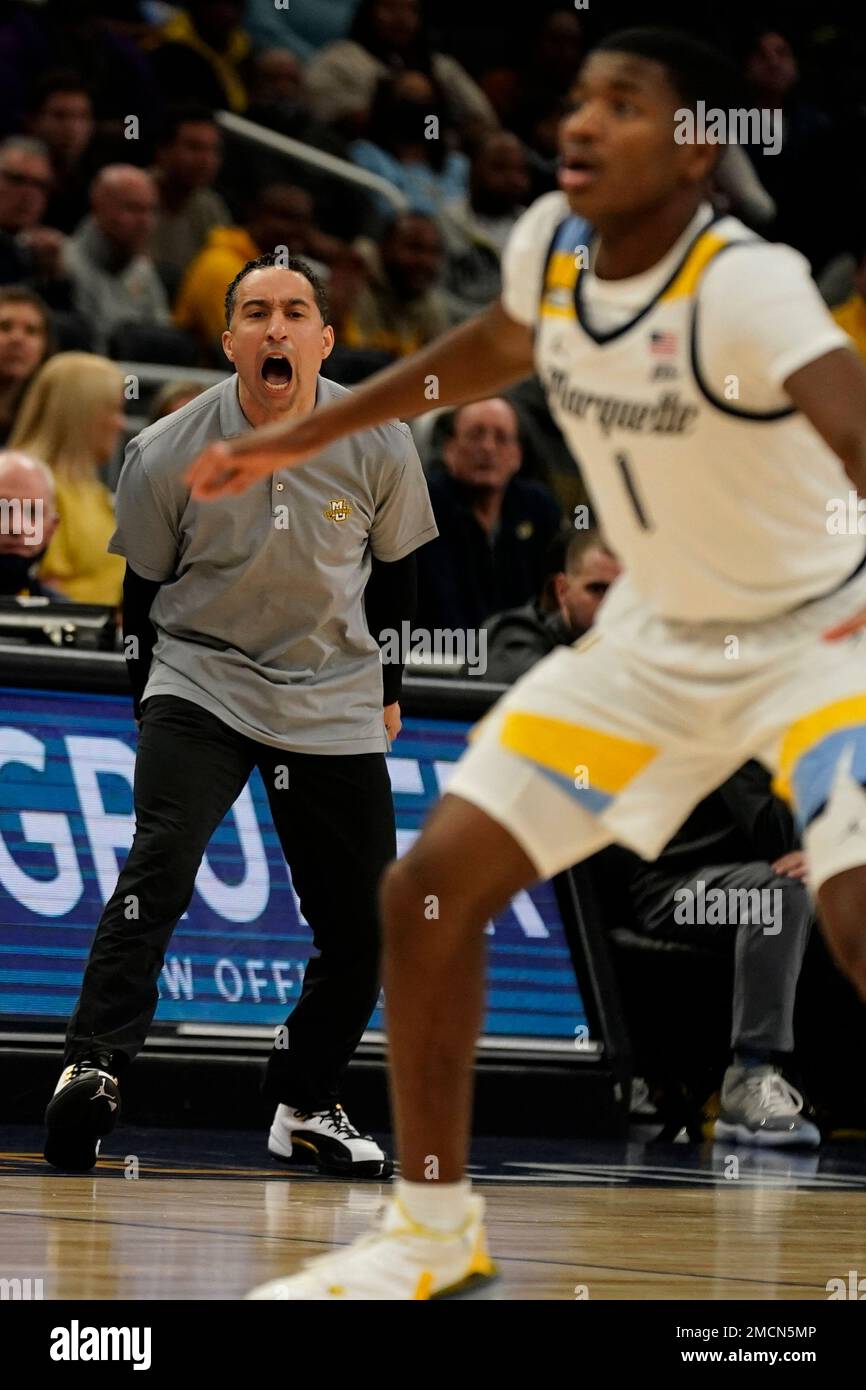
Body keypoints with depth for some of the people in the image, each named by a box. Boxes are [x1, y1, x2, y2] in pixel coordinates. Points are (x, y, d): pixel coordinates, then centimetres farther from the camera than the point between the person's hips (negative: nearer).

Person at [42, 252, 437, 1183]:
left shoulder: (381, 445, -8)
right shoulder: (166, 452, -12)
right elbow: (142, 589, 2)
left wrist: (386, 688, 16)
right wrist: (149, 708, 4)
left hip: (333, 704, 2)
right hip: (199, 680, -2)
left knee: (364, 928, 0)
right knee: (160, 864, -27)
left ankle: (303, 1106, 20)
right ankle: (93, 1069, -32)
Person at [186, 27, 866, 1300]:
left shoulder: (746, 284, -29)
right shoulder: (550, 245, -8)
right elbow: (497, 347, 16)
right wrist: (306, 439, 24)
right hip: (657, 636, 7)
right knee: (429, 892, 2)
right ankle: (435, 1232, 21)